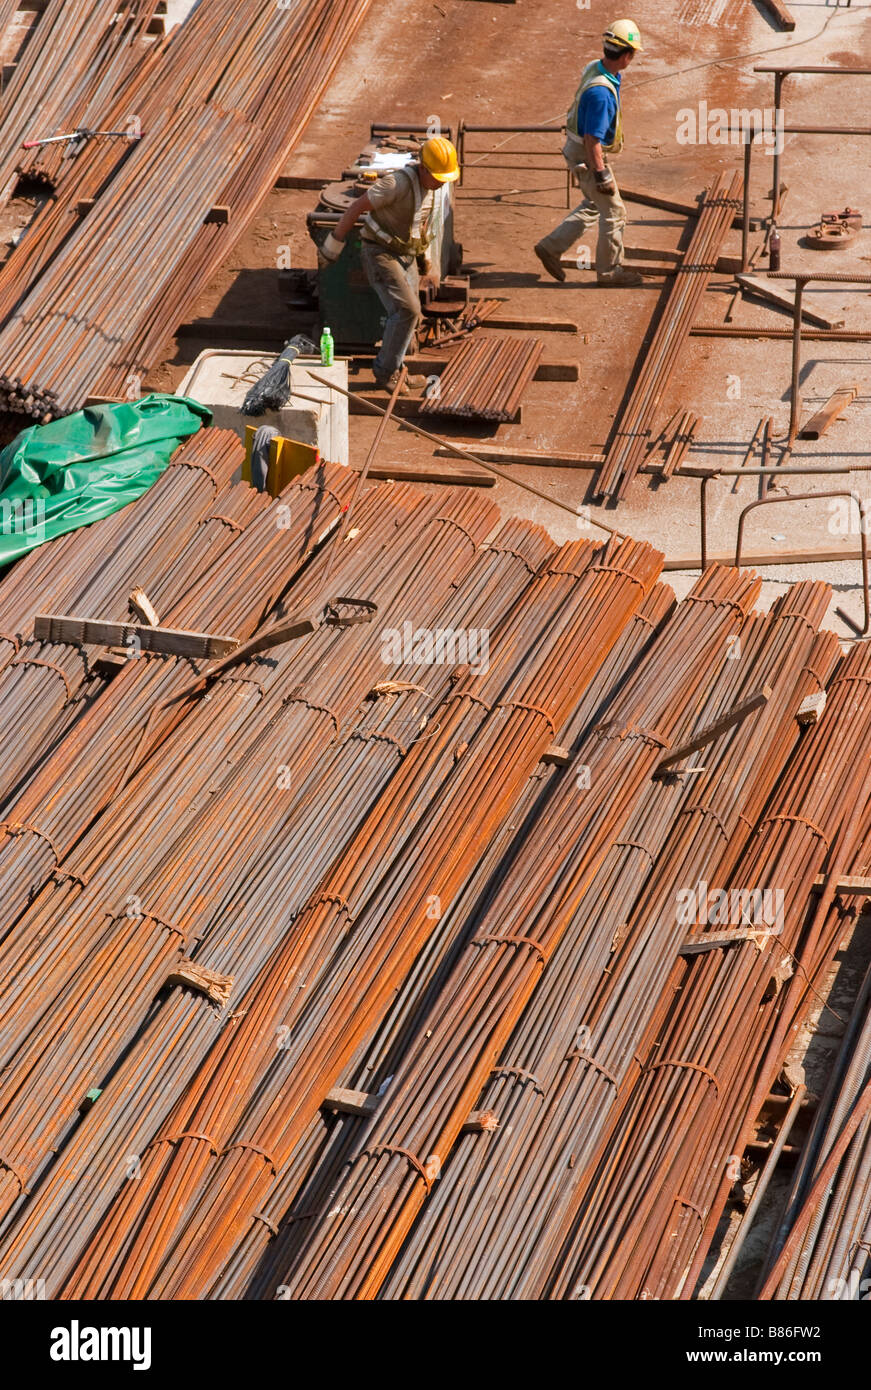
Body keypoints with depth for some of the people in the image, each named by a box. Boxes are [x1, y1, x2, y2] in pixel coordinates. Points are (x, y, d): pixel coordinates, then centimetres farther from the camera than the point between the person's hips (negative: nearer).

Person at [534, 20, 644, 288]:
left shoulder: (595, 67, -3)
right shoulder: (601, 92, -33)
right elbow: (592, 140, -30)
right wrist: (601, 174, -23)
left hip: (576, 146, 10)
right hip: (587, 156, -10)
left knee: (594, 205, 24)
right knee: (614, 212, 6)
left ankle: (551, 247, 25)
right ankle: (610, 270, 20)